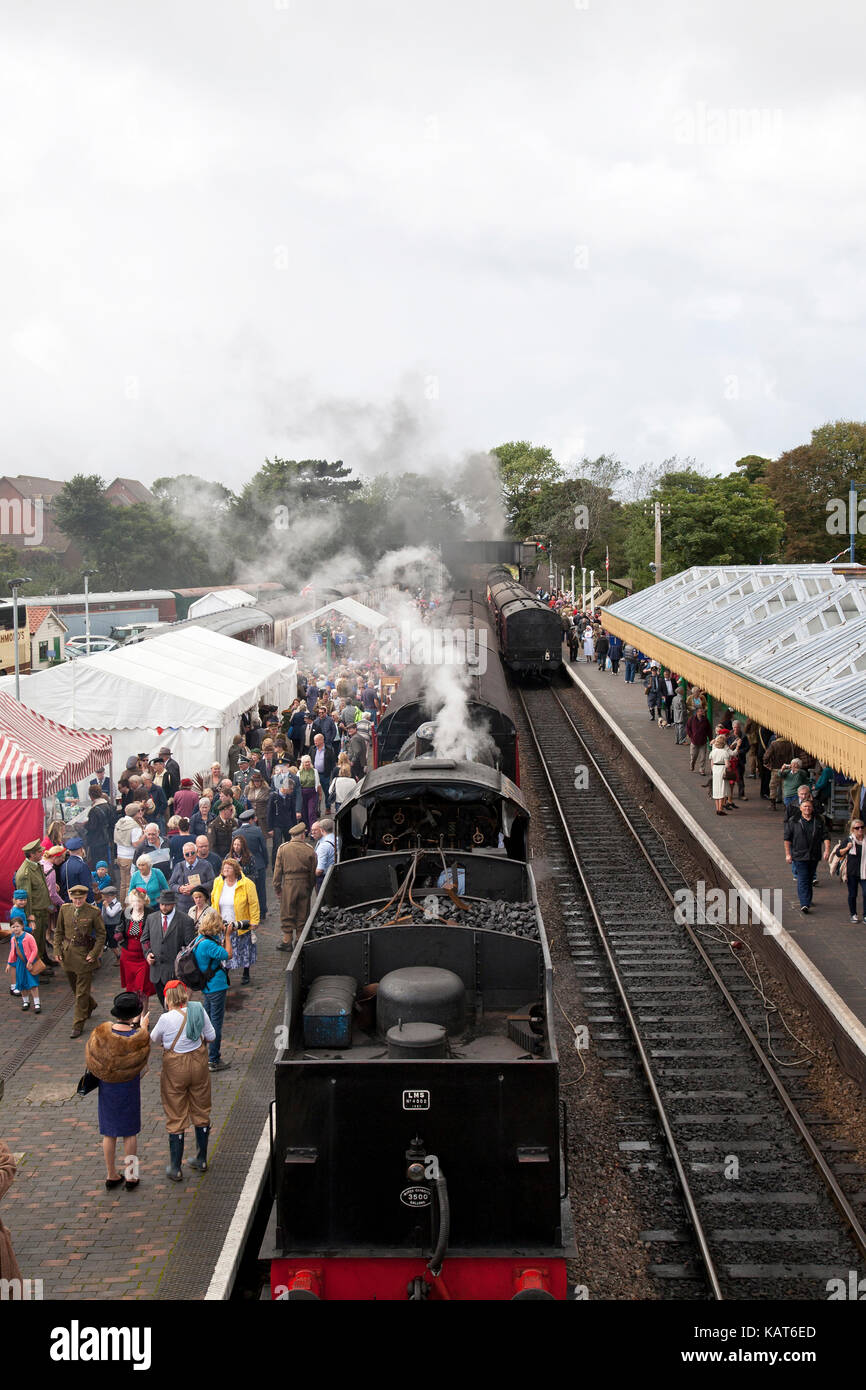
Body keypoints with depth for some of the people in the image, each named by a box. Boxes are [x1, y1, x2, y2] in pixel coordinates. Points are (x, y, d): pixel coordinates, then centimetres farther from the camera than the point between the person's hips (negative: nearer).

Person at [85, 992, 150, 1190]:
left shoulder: (102, 1033, -19)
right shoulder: (138, 1037, -23)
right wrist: (143, 1027, 9)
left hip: (107, 1088, 2)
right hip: (129, 1089, -2)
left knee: (109, 1133, 16)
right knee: (130, 1132, 15)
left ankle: (111, 1176, 26)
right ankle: (130, 1176, 21)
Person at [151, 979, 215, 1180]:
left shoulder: (166, 1019, -23)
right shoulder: (198, 1009, -11)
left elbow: (153, 1040, -5)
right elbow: (211, 1036, -2)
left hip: (175, 1068, -4)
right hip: (198, 1064, 4)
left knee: (176, 1118, 8)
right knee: (201, 1111, 20)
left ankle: (175, 1168, 16)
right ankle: (201, 1160, 33)